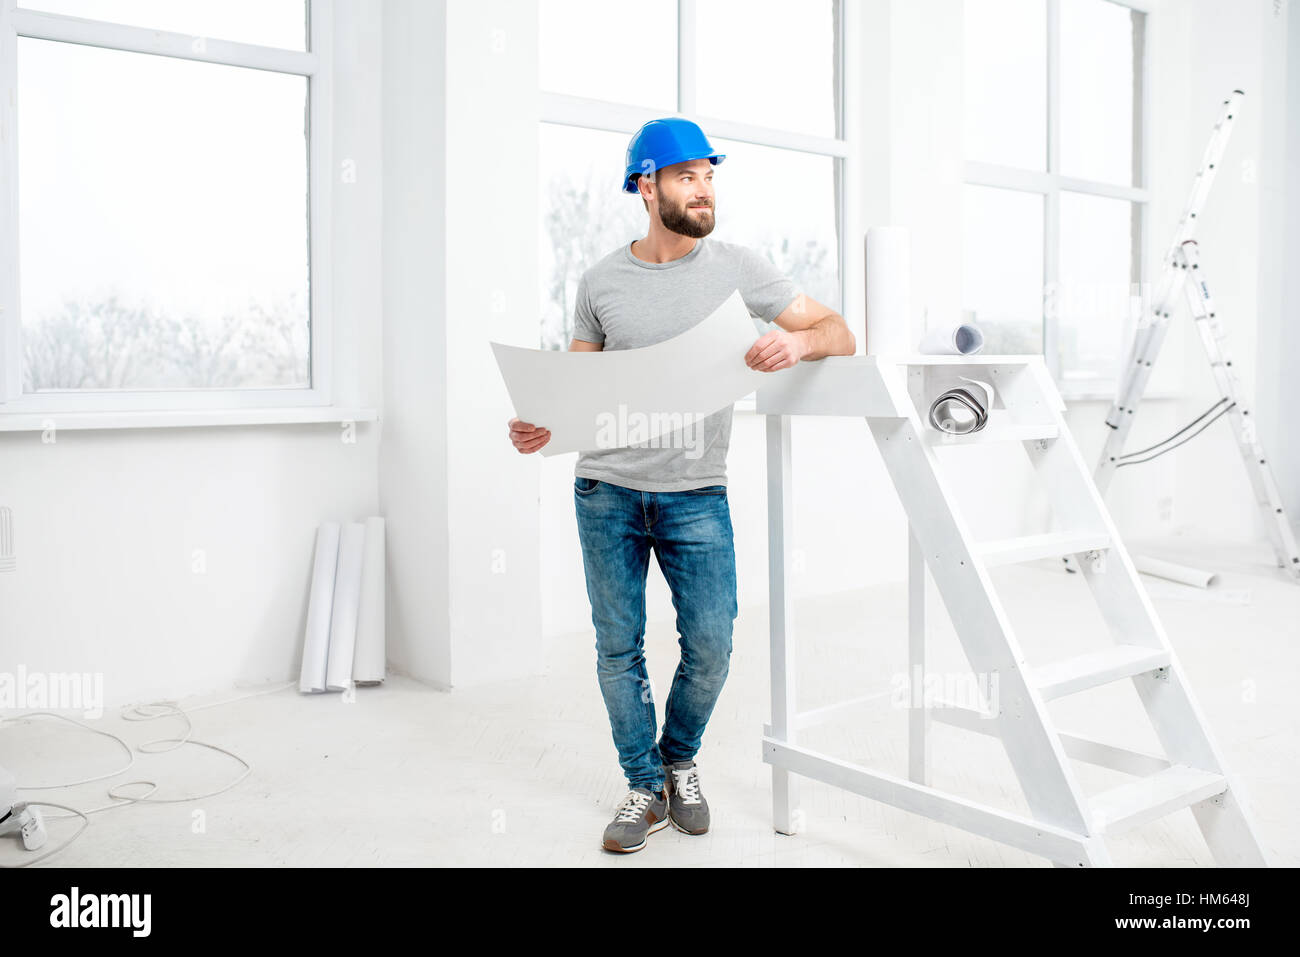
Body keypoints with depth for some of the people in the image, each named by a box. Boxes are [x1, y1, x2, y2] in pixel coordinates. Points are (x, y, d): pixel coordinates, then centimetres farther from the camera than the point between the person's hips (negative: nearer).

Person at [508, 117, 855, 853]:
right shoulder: (602, 281, 5)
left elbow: (841, 335, 1)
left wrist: (799, 342, -21)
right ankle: (646, 787, 25)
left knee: (711, 646, -2)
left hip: (696, 495, -1)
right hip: (608, 491, 1)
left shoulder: (737, 269, 2)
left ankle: (680, 761, 28)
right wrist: (540, 425, -10)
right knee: (618, 647, 6)